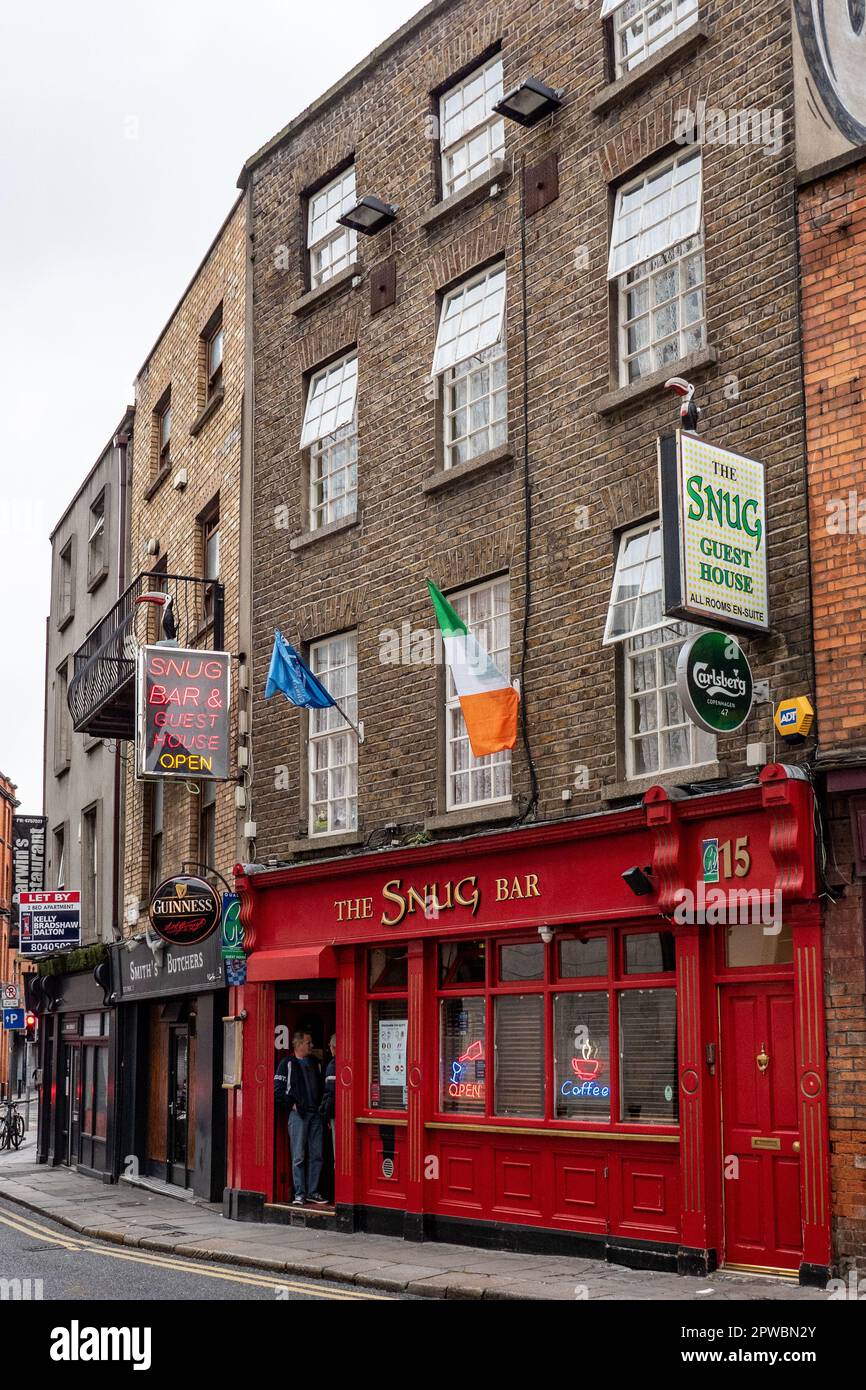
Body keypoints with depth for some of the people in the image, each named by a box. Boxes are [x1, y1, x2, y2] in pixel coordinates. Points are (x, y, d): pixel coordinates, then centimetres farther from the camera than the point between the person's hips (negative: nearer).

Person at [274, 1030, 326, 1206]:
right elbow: (277, 1090, -6)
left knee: (316, 1155, 5)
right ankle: (299, 1193, 1)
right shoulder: (287, 1063, -1)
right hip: (298, 1114, -5)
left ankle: (313, 1192, 12)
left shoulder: (314, 1062, 17)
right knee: (298, 1156, -4)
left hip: (315, 1113, 5)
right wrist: (291, 1104, -8)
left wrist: (321, 1105, 9)